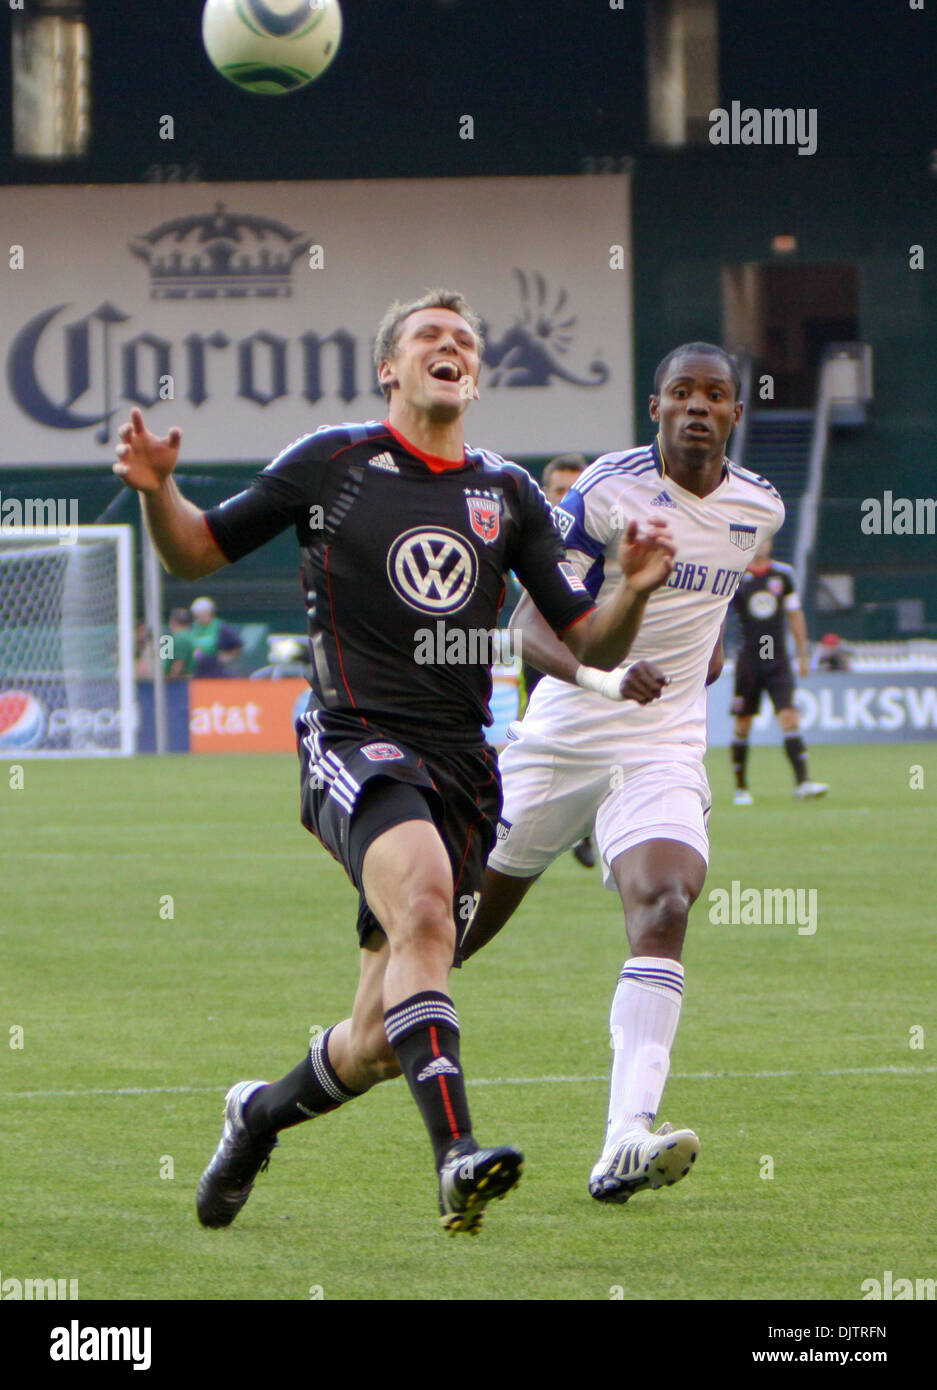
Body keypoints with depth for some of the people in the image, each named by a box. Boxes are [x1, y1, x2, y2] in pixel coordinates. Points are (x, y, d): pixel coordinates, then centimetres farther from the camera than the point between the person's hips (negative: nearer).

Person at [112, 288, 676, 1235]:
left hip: (461, 768, 4)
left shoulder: (508, 496, 14)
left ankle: (261, 1113, 34)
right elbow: (197, 554, 13)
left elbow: (588, 644, 12)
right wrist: (158, 490, -8)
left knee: (381, 1043, 2)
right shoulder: (331, 463, 5)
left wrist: (634, 590, -9)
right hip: (355, 744, -4)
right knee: (423, 898, -36)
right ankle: (456, 1156, -44)